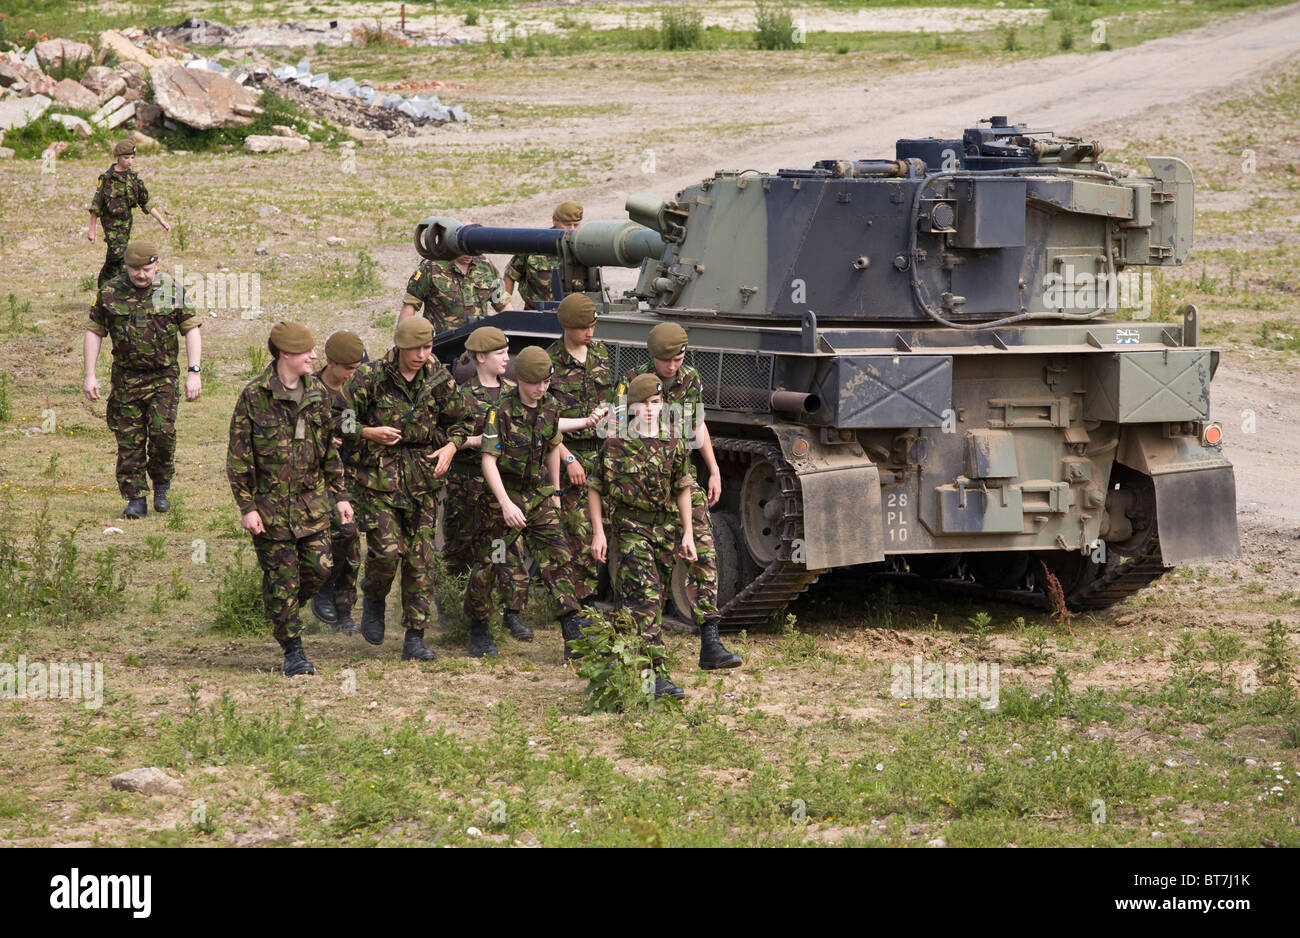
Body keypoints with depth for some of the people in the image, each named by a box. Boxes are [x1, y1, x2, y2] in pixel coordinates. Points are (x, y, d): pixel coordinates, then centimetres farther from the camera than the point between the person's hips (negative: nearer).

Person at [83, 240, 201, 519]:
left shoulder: (172, 290, 0)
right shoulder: (110, 292, 1)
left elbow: (191, 330, 2)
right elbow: (94, 332, 7)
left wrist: (194, 373, -7)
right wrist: (89, 375, 1)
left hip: (163, 377, -1)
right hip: (125, 378, 1)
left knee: (162, 431, -16)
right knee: (129, 441, -1)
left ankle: (162, 485, 7)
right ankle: (135, 499, 8)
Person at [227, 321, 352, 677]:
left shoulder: (317, 393, 6)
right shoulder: (254, 396, -9)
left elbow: (330, 448, 15)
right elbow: (239, 456, -6)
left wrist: (339, 495, 12)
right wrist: (247, 507, -10)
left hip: (312, 500, 4)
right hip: (271, 503, -4)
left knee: (319, 567, 0)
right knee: (281, 577, 0)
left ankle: (284, 610, 30)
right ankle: (292, 650, 11)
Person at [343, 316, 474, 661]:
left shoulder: (439, 380, 3)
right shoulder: (370, 377, -6)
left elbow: (461, 421, 17)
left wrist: (451, 447, -2)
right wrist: (369, 433, -16)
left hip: (423, 480, 3)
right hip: (380, 478, -3)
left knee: (421, 559, 0)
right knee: (388, 551, -15)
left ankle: (414, 639, 5)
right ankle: (374, 598, 19)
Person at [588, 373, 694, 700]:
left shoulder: (674, 444, 5)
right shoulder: (615, 443, -5)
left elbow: (682, 489, 13)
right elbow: (595, 488, 2)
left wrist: (688, 533, 8)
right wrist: (598, 533, -3)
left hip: (665, 527, 5)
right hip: (629, 528, -5)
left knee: (657, 600, 9)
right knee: (644, 596, -17)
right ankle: (653, 672, -23)